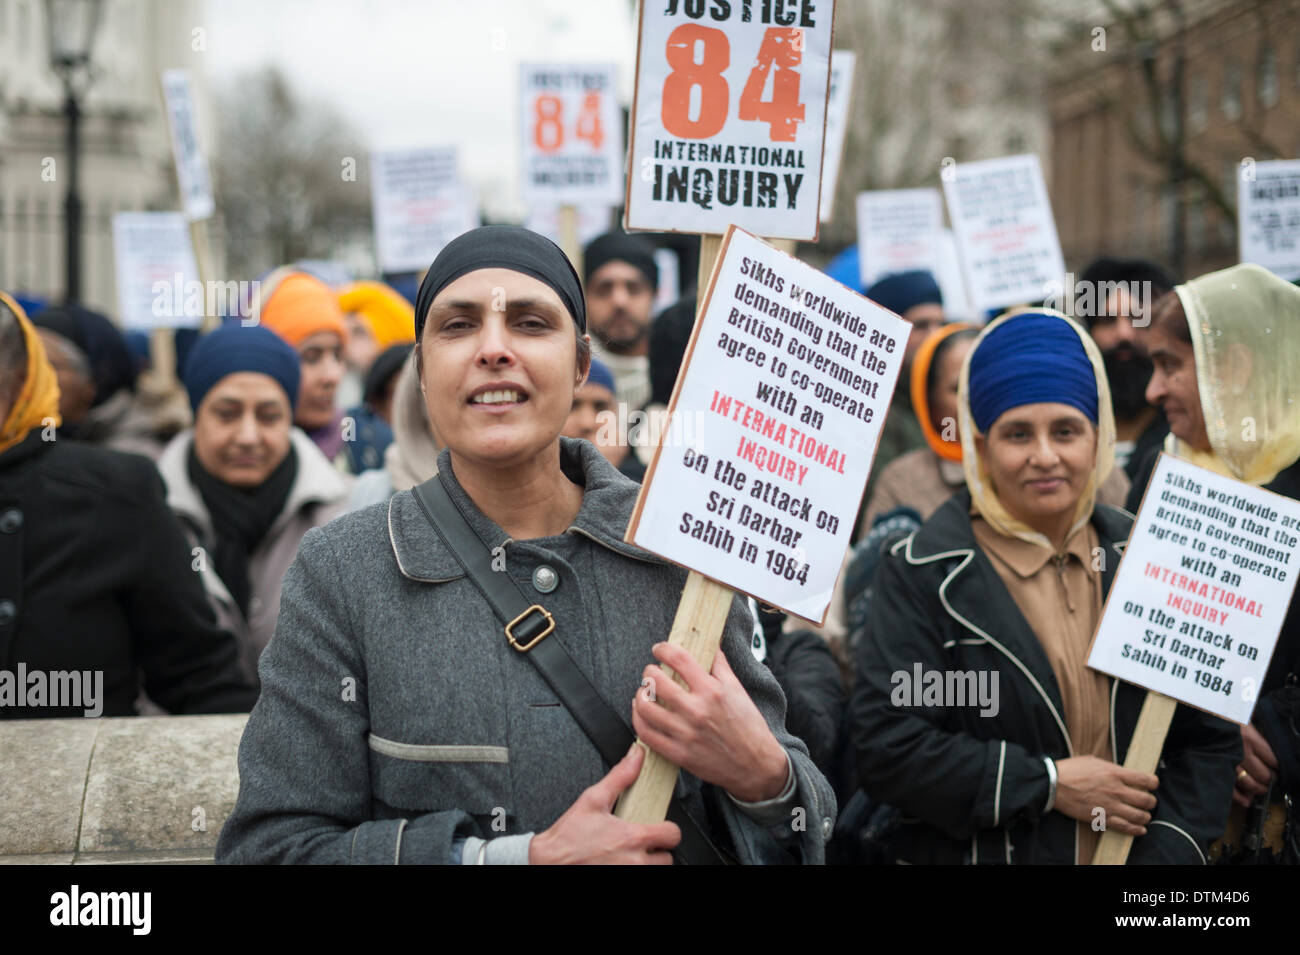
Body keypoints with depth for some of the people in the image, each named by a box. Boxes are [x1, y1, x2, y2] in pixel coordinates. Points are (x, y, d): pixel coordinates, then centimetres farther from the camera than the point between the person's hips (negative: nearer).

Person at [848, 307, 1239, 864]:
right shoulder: (922, 573, -7)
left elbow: (1208, 737, 7)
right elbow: (884, 748, -14)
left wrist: (1164, 851, -7)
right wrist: (1048, 785, -14)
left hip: (1129, 849, 3)